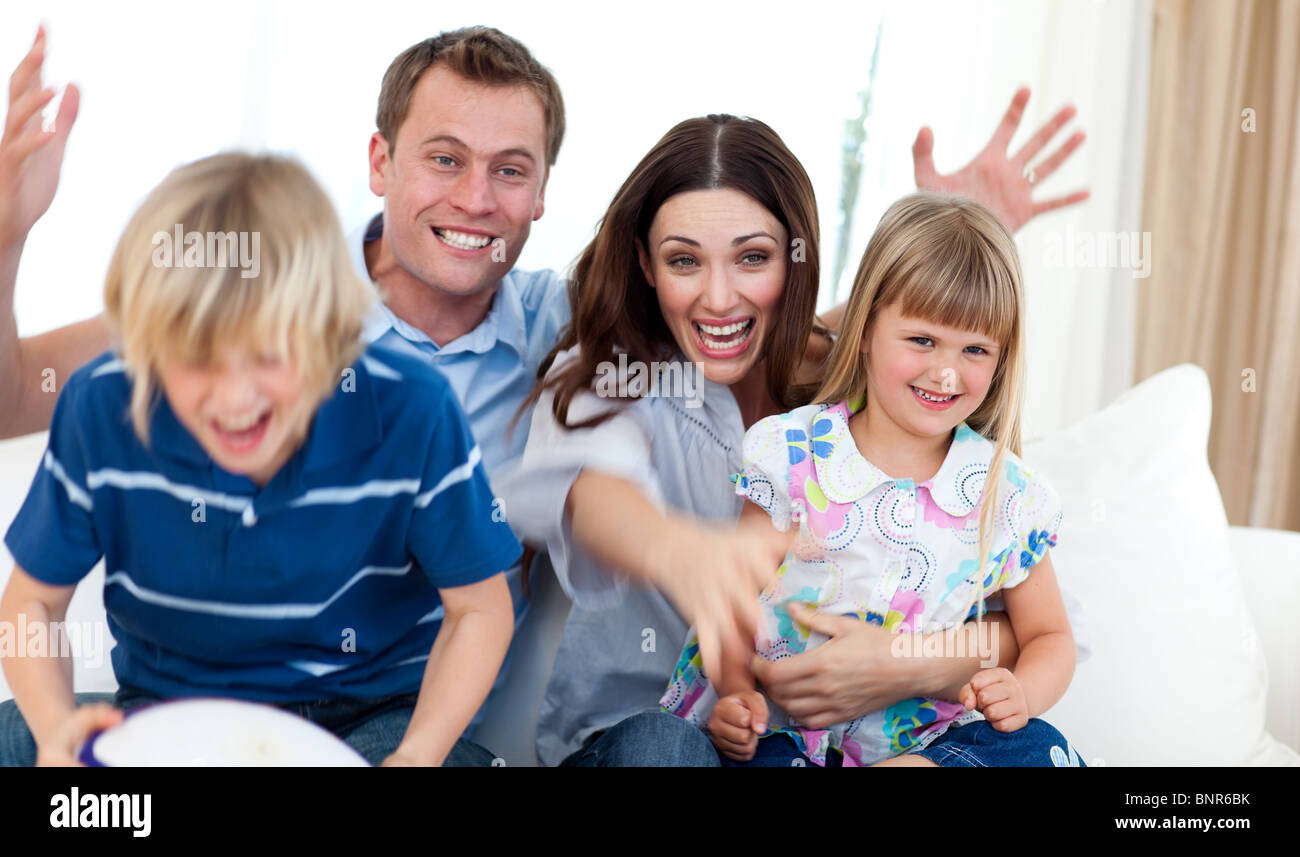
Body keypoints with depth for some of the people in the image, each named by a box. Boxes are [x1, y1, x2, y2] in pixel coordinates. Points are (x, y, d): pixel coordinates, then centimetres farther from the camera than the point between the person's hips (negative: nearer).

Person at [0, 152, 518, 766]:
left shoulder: (411, 415, -22)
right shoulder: (99, 411, -16)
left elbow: (479, 607, -9)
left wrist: (418, 754, -26)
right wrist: (56, 727, -24)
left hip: (371, 713, -2)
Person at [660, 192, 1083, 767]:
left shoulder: (1009, 497, 0)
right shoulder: (789, 455, -3)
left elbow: (1049, 638, 12)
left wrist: (1023, 693, -11)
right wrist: (736, 694, -14)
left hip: (921, 736, 2)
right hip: (777, 726, -1)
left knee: (1034, 748, -26)